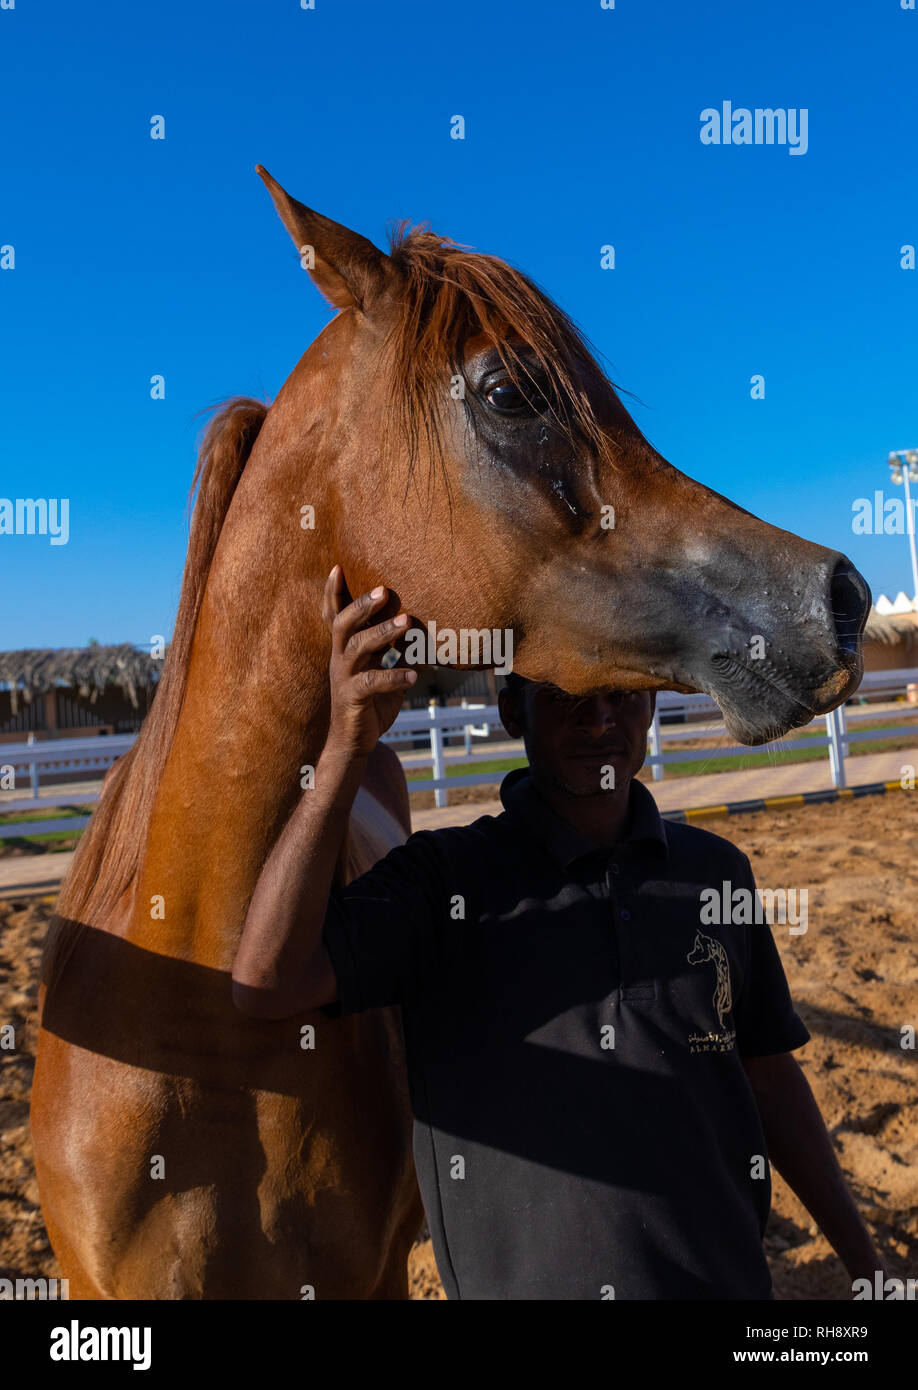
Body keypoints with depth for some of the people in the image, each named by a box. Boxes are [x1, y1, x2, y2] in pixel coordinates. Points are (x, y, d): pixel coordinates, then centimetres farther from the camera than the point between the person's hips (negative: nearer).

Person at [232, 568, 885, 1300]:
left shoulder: (718, 870, -2)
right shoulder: (446, 878, -13)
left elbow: (768, 1075, 6)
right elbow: (268, 981, -27)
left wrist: (865, 1263, 10)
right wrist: (348, 746, -35)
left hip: (728, 1276, 4)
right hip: (521, 1278, -3)